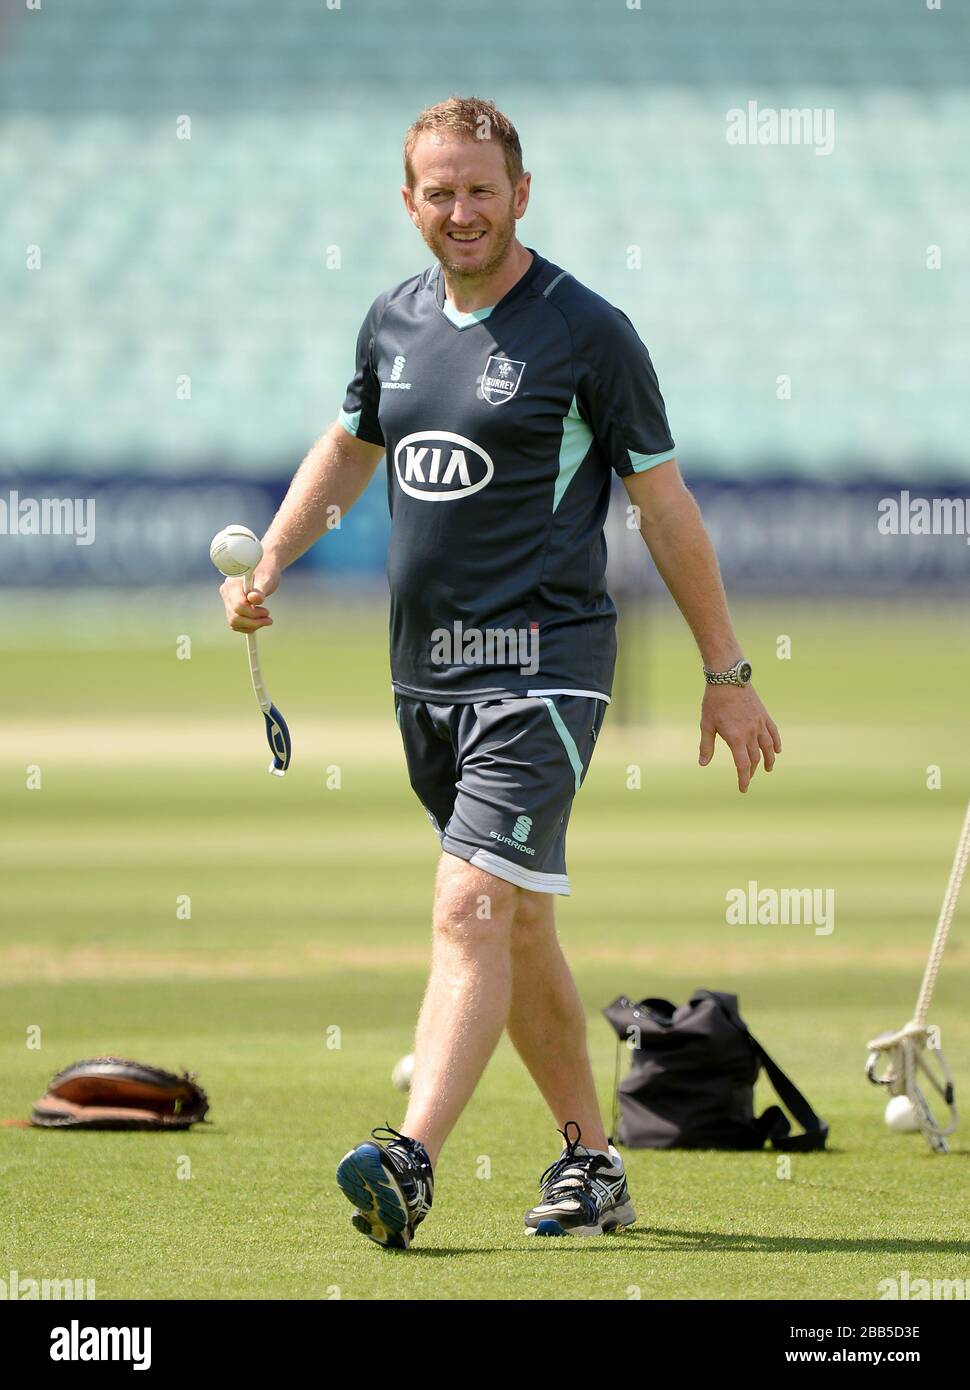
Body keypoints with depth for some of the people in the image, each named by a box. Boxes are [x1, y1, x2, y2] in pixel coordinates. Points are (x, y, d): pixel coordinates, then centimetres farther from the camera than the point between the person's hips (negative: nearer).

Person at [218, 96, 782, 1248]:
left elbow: (664, 504, -3)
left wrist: (726, 674, 0)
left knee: (472, 910, -19)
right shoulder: (395, 322, 10)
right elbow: (350, 448, 28)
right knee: (516, 927, 13)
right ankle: (591, 1165, 24)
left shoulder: (587, 331, -7)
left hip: (541, 666, -7)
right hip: (424, 669, 7)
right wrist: (264, 568, 14)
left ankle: (410, 1162, -31)